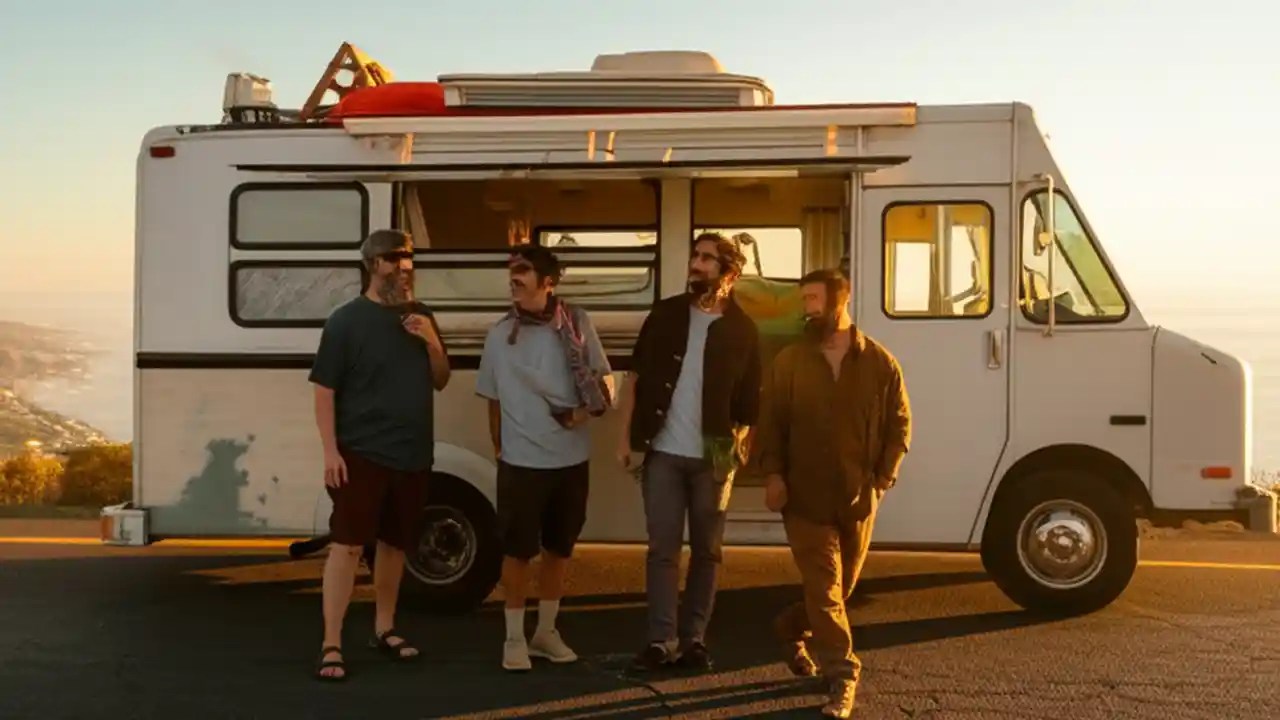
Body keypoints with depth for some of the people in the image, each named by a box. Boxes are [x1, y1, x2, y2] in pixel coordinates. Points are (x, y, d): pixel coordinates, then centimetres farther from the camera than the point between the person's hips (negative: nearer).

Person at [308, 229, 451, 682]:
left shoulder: (420, 317, 10)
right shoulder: (347, 320, -7)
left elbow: (441, 382, 13)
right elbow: (324, 390, -8)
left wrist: (432, 342, -5)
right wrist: (331, 450, -15)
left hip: (413, 454, 6)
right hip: (362, 454, -5)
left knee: (395, 543, 15)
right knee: (347, 544, -9)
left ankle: (384, 629, 29)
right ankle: (331, 646, -7)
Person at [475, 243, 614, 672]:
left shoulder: (577, 325, -3)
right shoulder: (500, 335, -2)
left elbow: (606, 382, 4)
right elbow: (494, 400, 7)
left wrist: (587, 411, -13)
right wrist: (499, 447, 6)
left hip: (570, 458, 2)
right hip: (521, 461, -1)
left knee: (559, 548, 13)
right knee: (518, 550, 2)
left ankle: (546, 632, 28)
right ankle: (515, 638, 15)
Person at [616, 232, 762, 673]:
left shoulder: (741, 330, 0)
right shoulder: (665, 315, 3)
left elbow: (749, 400, 2)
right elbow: (635, 378, 5)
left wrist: (736, 446, -10)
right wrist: (626, 437, -2)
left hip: (712, 457, 0)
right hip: (662, 451, 1)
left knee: (706, 551, 7)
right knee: (663, 549, 2)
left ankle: (694, 638, 17)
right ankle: (661, 641, 7)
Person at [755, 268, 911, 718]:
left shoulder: (880, 363, 0)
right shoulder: (789, 362, 1)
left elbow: (899, 425, 4)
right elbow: (771, 422, 2)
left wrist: (882, 479, -4)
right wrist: (773, 474, -10)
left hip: (857, 498, 2)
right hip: (805, 497, -2)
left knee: (840, 587, 14)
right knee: (824, 587, -7)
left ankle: (791, 630, 40)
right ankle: (843, 675, -3)